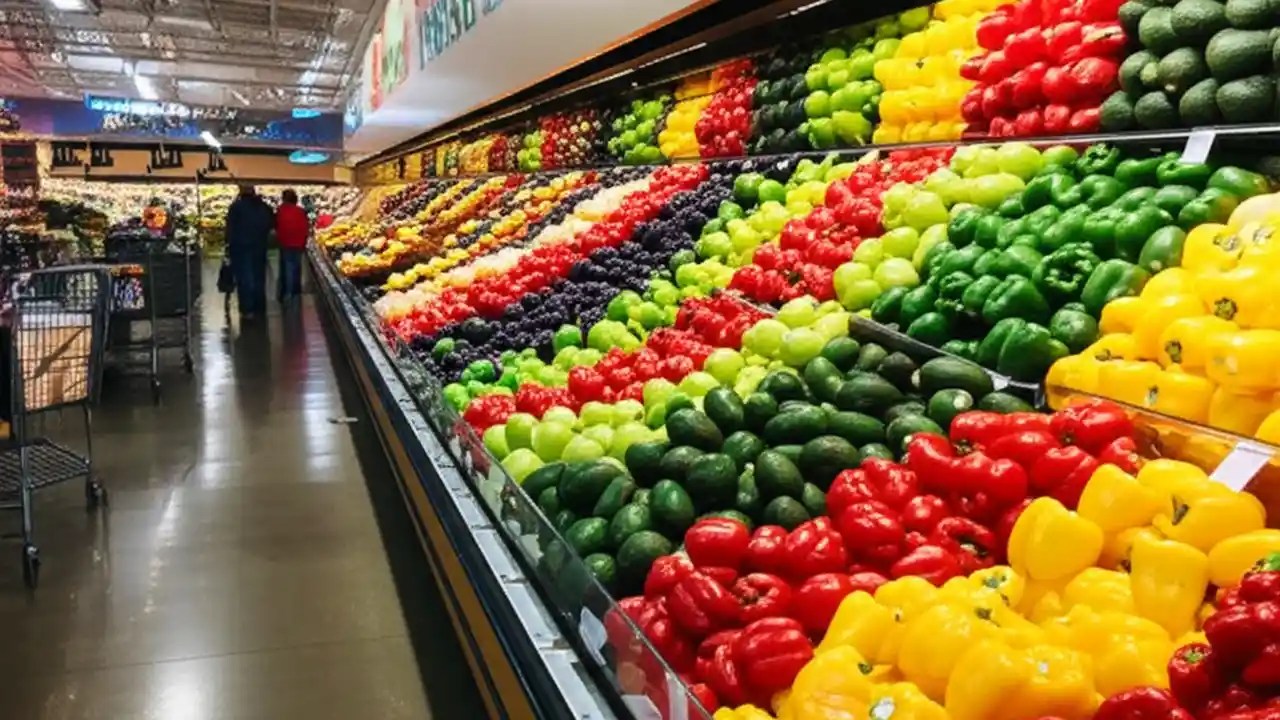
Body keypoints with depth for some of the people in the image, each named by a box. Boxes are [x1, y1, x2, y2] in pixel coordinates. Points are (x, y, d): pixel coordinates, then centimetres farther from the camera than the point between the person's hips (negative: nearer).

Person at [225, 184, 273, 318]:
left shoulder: (236, 206, -11)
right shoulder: (265, 207, 3)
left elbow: (230, 227, -10)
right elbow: (269, 225, 9)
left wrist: (230, 242, -1)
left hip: (241, 247, -4)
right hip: (260, 246, 4)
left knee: (244, 278, -2)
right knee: (259, 277, 13)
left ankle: (247, 310, -5)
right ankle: (260, 307, 19)